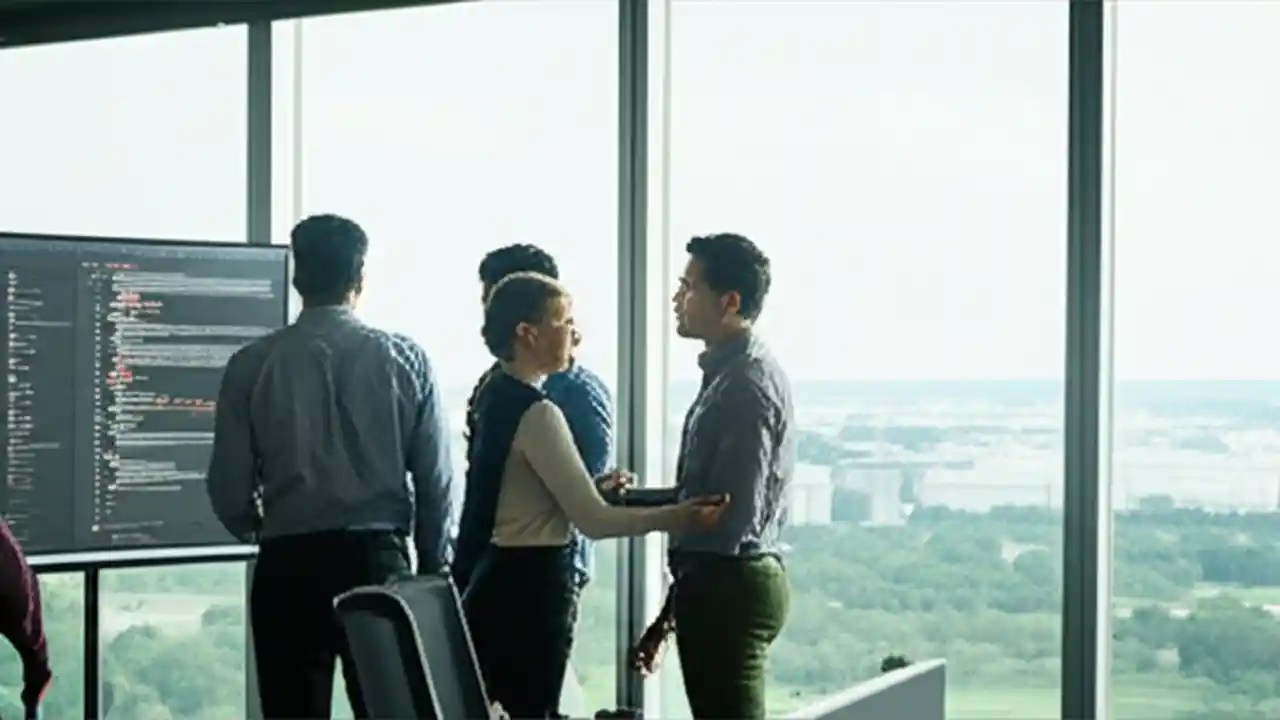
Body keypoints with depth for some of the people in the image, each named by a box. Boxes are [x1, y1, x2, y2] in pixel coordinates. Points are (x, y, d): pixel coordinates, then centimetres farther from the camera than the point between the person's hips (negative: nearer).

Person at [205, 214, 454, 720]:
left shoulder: (252, 366, -3)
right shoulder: (405, 360, -2)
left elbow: (229, 489, -2)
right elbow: (436, 480, -1)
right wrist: (432, 567, 13)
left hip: (288, 564, 0)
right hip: (378, 559, 0)